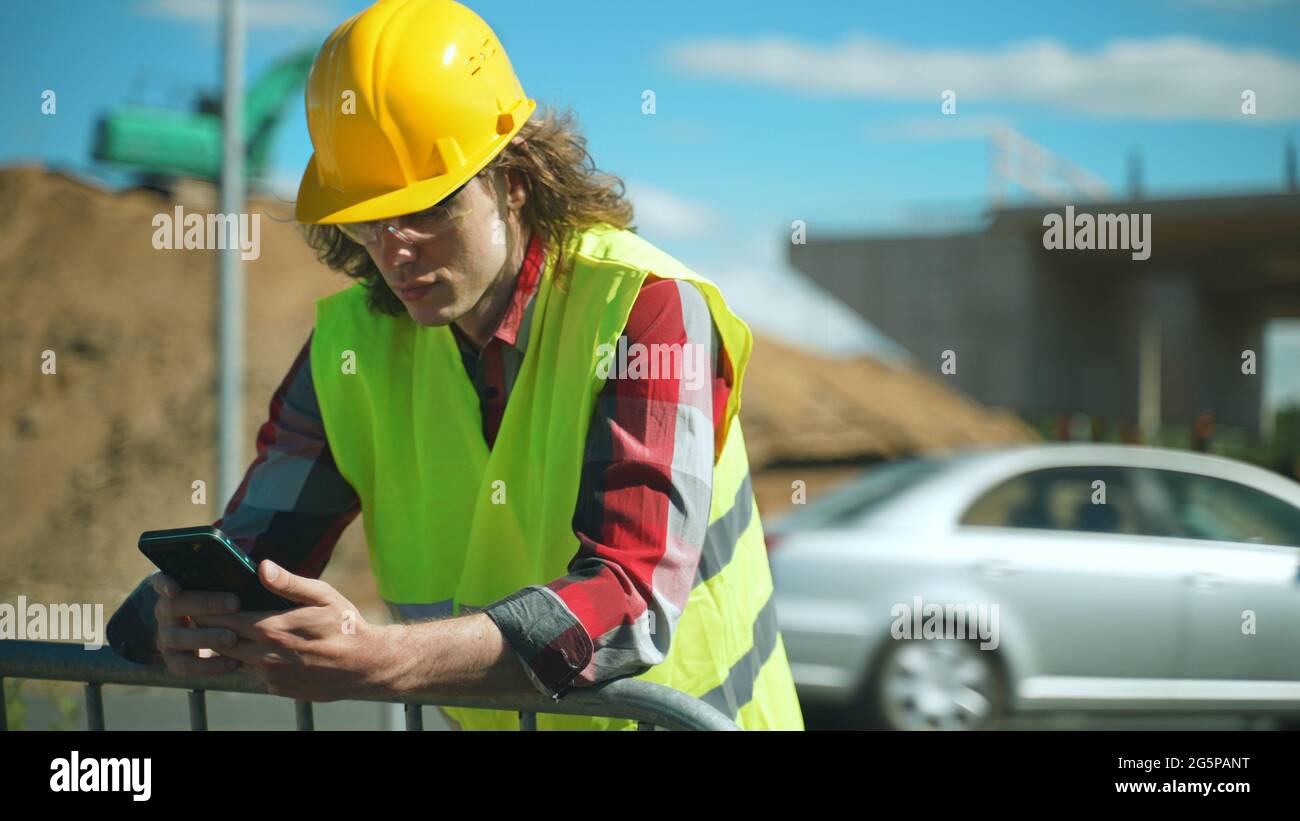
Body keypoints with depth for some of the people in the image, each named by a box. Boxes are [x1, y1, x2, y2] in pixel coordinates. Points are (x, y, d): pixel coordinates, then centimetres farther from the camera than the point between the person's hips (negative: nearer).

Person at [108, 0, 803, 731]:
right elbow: (251, 554, 1)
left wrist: (378, 661, -36)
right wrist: (185, 621, -22)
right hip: (486, 720, 4)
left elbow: (635, 598, -25)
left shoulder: (645, 311, -15)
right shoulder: (352, 341, 0)